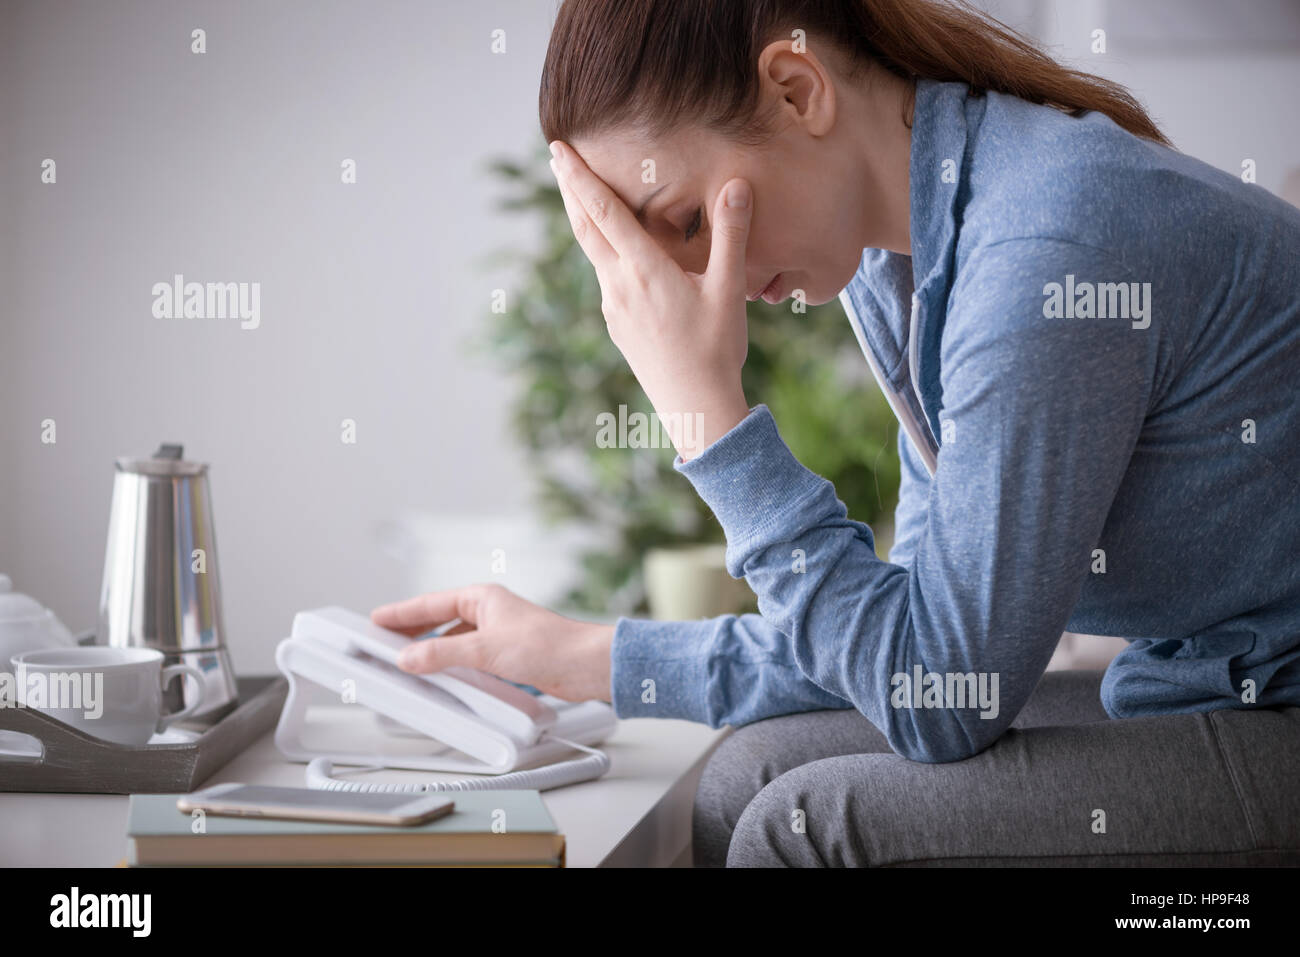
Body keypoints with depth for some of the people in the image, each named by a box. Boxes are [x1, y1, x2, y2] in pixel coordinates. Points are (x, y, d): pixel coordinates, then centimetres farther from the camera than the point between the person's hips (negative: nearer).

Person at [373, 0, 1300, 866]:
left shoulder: (1057, 239, -25)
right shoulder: (892, 261, 2)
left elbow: (940, 699, -22)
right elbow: (926, 632, 9)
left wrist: (707, 406, -21)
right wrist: (585, 657, 8)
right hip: (1199, 690, 8)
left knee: (820, 822, -18)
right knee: (762, 770, 0)